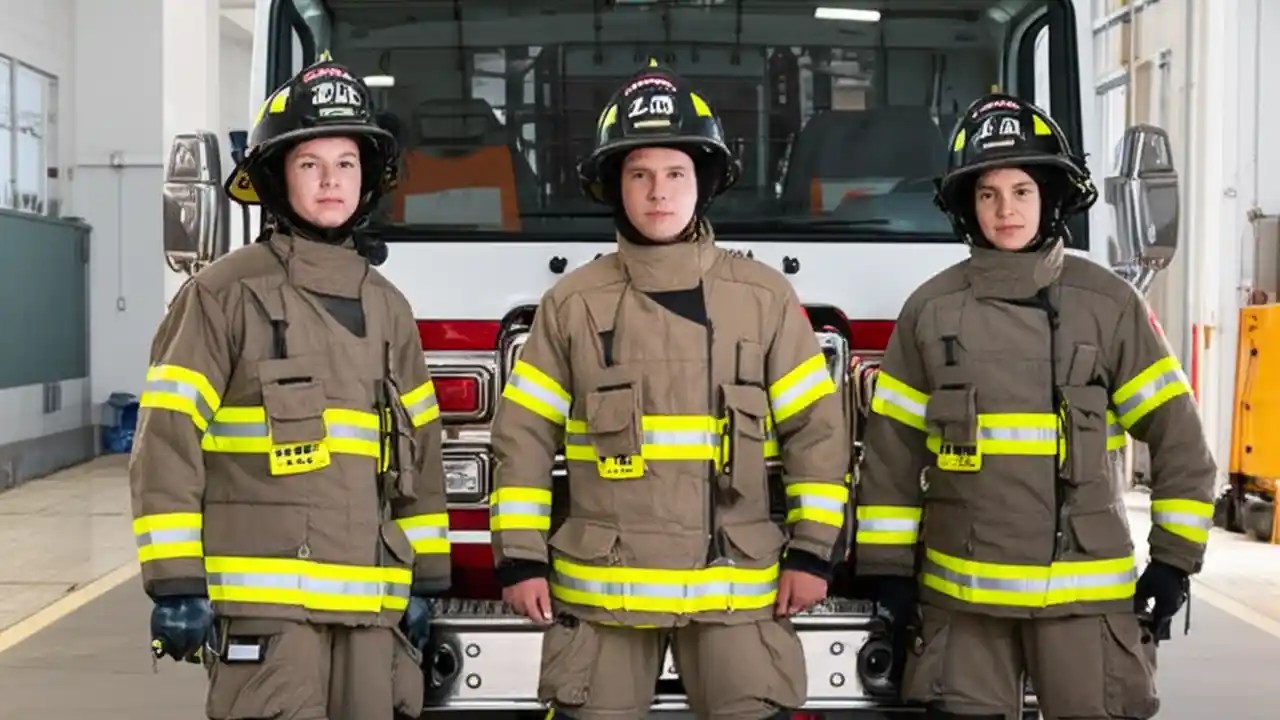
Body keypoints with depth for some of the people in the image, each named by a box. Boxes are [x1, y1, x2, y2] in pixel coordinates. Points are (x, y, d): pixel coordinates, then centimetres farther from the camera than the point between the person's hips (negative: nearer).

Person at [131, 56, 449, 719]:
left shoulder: (386, 306, 13)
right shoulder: (224, 293, -3)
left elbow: (418, 452, 16)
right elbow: (168, 440, -6)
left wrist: (424, 578, 13)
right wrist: (176, 582, -11)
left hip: (370, 599, 5)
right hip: (265, 598, -5)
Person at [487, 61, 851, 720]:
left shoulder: (765, 297, 3)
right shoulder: (573, 302, 3)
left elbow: (815, 428, 4)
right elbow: (524, 436, 4)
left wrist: (812, 551, -1)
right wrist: (520, 558, -1)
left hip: (737, 589, 0)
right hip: (599, 589, 0)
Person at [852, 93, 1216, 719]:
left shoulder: (1109, 304, 0)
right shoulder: (930, 309, 2)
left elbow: (1177, 435, 3)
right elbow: (892, 446, 4)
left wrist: (1175, 556, 0)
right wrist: (887, 563, 2)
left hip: (1085, 587, -1)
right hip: (962, 592, 1)